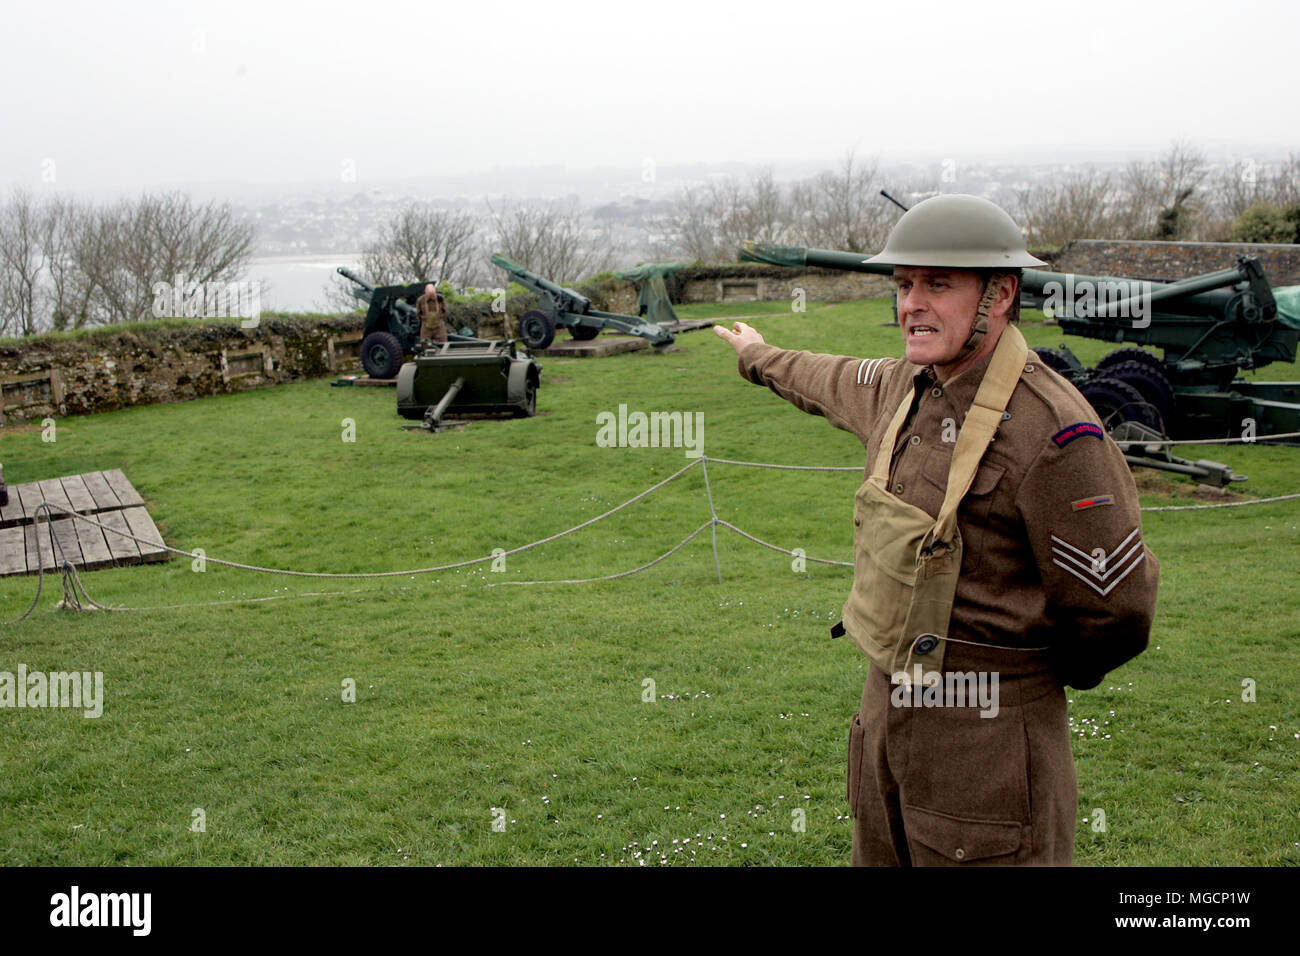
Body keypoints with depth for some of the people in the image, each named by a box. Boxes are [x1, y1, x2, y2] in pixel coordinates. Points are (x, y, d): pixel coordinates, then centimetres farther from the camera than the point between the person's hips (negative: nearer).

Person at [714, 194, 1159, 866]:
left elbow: (1116, 614, -18)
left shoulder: (1053, 432, -21)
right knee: (878, 855, 20)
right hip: (886, 713, 8)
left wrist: (1027, 674, 0)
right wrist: (760, 357, 47)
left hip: (987, 742, -8)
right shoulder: (909, 386, 4)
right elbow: (839, 386, 29)